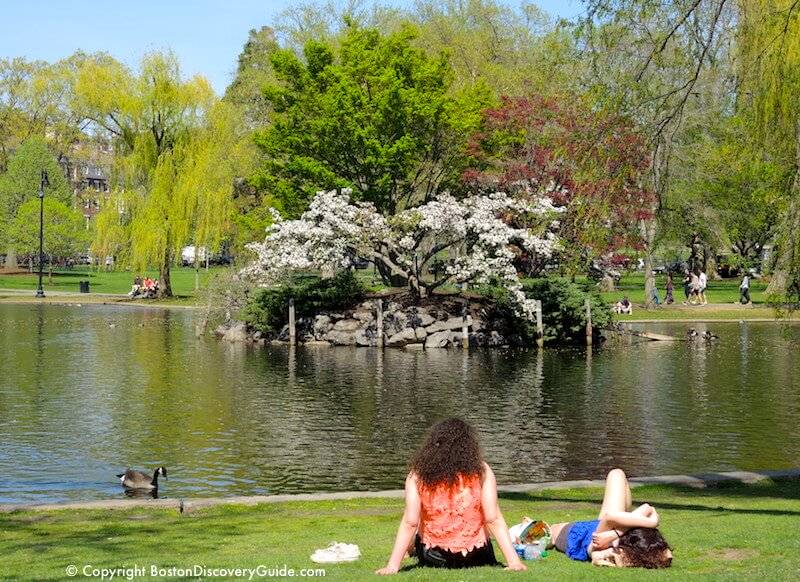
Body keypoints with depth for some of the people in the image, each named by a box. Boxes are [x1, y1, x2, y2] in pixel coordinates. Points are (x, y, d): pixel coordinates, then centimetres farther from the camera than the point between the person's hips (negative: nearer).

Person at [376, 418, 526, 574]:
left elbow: (409, 522, -16)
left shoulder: (418, 475, -12)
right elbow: (493, 519, -16)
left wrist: (392, 566, -15)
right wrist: (513, 562, -14)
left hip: (432, 558, 2)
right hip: (475, 558, -2)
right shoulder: (481, 471, -13)